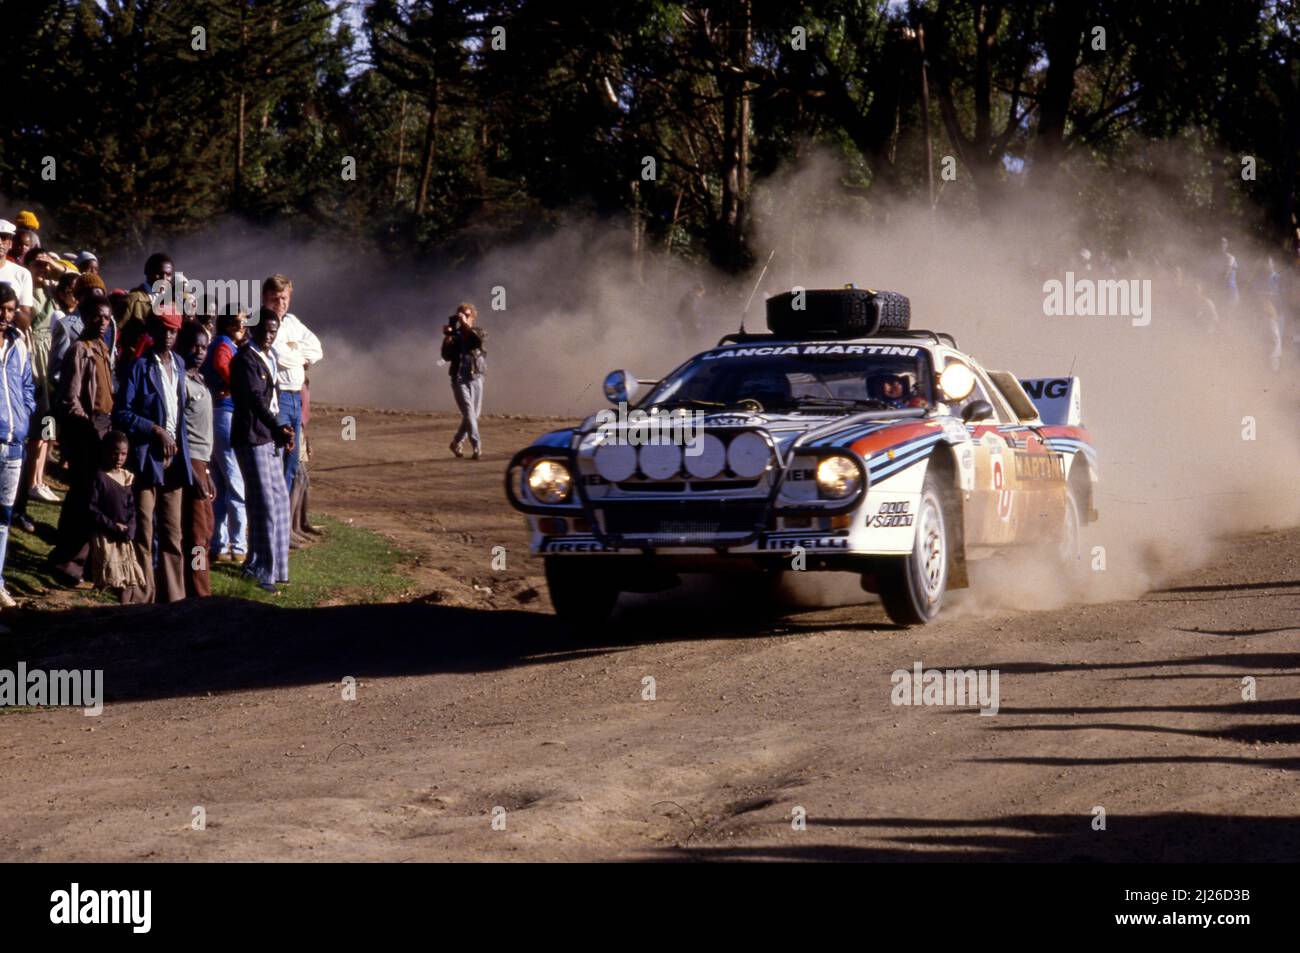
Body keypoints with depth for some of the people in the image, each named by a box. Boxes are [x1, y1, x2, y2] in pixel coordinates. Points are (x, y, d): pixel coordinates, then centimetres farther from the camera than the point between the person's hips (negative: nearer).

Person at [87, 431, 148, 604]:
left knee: (129, 576, 5)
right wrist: (113, 526, -16)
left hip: (124, 537, 5)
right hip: (104, 536, -5)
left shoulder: (128, 478, 8)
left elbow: (132, 507, 8)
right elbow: (92, 510, -13)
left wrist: (129, 529, -8)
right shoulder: (99, 477, -9)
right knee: (113, 576, -6)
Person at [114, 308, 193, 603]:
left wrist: (178, 442, 11)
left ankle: (173, 597, 14)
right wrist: (155, 430, -16)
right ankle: (144, 598, 0)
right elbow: (121, 413, -11)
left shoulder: (179, 364, 11)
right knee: (143, 533, -3)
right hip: (147, 457, -6)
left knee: (172, 534, 10)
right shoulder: (140, 368, -7)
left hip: (174, 457, 6)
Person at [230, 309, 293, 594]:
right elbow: (255, 399, -25)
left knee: (279, 499, 13)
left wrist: (280, 432, 12)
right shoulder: (245, 359, -14)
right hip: (251, 438, -9)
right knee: (264, 504, -10)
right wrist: (278, 428, -35)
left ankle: (259, 562, 24)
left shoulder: (269, 357, 14)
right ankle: (263, 571, -7)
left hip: (270, 436, 9)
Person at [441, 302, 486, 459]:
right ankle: (477, 447, -19)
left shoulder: (477, 332, 7)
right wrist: (447, 338, -16)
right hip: (459, 379, -3)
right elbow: (447, 356, -7)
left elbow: (478, 339, -18)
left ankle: (457, 442, 27)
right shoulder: (455, 335, 3)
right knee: (469, 413, -14)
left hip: (476, 379, 3)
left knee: (473, 415, 8)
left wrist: (465, 324, -22)